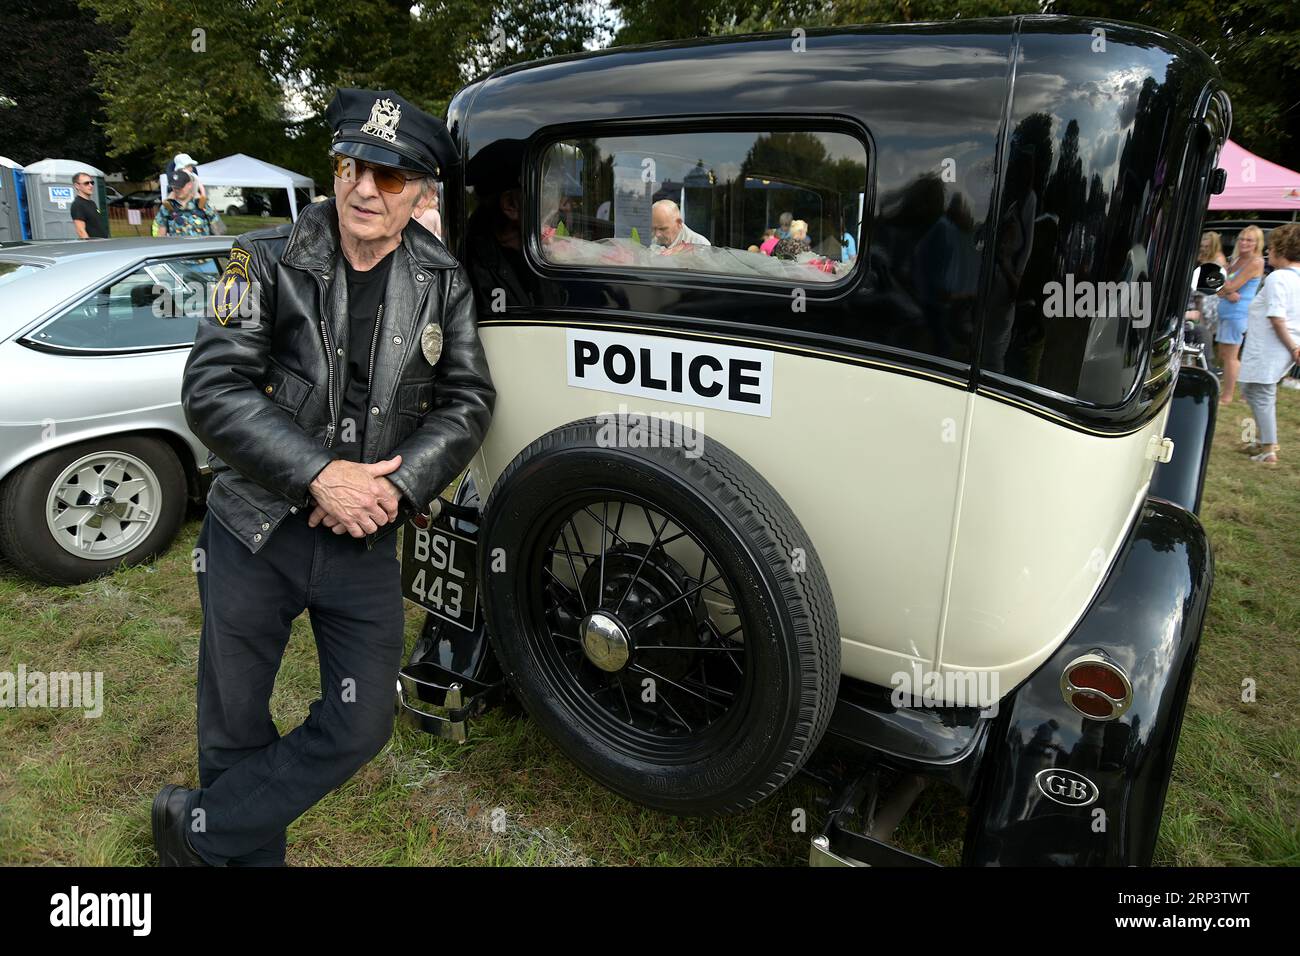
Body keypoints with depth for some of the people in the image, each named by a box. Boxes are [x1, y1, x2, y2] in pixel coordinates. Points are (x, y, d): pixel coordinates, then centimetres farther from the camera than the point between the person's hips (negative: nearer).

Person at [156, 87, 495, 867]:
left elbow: (469, 401, -1)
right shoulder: (270, 260, -8)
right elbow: (211, 389, -13)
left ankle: (198, 830, 28)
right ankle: (250, 855, 41)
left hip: (367, 542, 2)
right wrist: (320, 474, -24)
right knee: (236, 726, 13)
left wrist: (398, 486, -16)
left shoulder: (442, 282, -2)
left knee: (362, 727, 6)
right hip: (252, 536, -1)